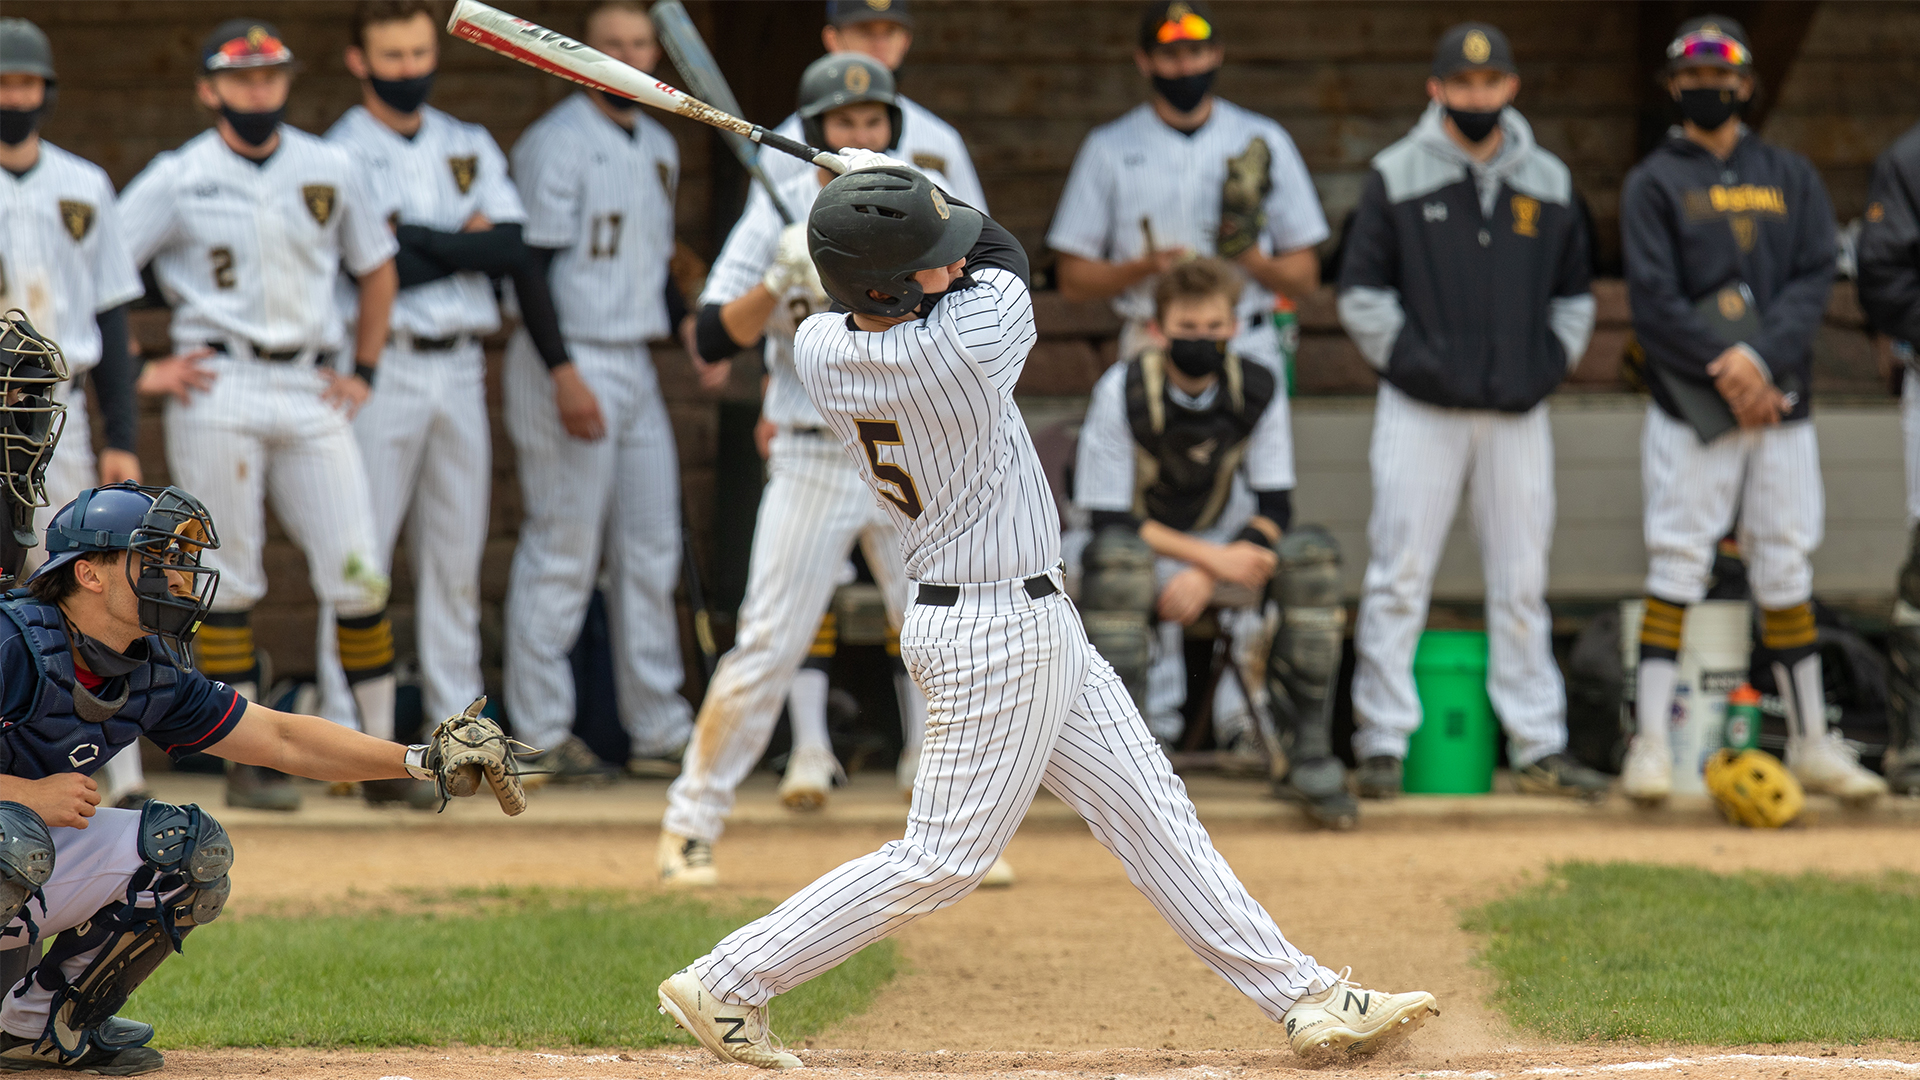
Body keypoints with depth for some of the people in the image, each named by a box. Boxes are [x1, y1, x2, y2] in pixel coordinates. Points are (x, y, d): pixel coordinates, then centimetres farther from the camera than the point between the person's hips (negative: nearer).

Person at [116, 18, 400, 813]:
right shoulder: (177, 181, -1)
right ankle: (247, 763, 5)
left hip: (313, 390, 3)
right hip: (219, 392, -3)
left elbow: (377, 269, 21)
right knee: (227, 580, -1)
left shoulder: (330, 171, 9)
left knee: (359, 575, -2)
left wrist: (364, 371, 13)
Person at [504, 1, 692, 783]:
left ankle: (660, 729, 17)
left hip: (637, 366, 9)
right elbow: (531, 262, -16)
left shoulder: (658, 147, 15)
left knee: (651, 551, 11)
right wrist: (564, 373, -23)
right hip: (571, 361, -8)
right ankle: (542, 737, -2)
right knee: (562, 551, -7)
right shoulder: (557, 143, -11)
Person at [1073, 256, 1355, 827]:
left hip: (1226, 547, 3)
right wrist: (1213, 558, -27)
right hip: (1146, 544, -3)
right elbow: (1109, 520, -18)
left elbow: (1275, 508, -6)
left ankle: (1308, 756, -21)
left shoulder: (1258, 390, -8)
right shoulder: (1122, 393, -18)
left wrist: (1204, 578, -23)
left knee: (1312, 555, -26)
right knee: (1116, 560, -40)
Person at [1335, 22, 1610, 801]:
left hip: (1518, 413, 3)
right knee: (1399, 579, -4)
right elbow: (1361, 291, 1)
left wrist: (1553, 363, 4)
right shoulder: (1397, 176, 1)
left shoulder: (1549, 183, 10)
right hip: (1420, 408, -3)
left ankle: (1537, 746, 10)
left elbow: (1574, 294, 18)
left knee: (1522, 584, 6)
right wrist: (1405, 357, -9)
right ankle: (1382, 743, 0)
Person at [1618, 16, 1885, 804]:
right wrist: (1726, 371, -16)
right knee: (1676, 564, -7)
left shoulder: (1790, 177, 13)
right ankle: (1650, 741, -7)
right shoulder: (1653, 184, 3)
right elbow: (1654, 301, -6)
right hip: (1689, 407, -3)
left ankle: (1811, 742, 11)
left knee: (1786, 570, 7)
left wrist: (1762, 357, -14)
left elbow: (1814, 280, 2)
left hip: (1780, 402, 3)